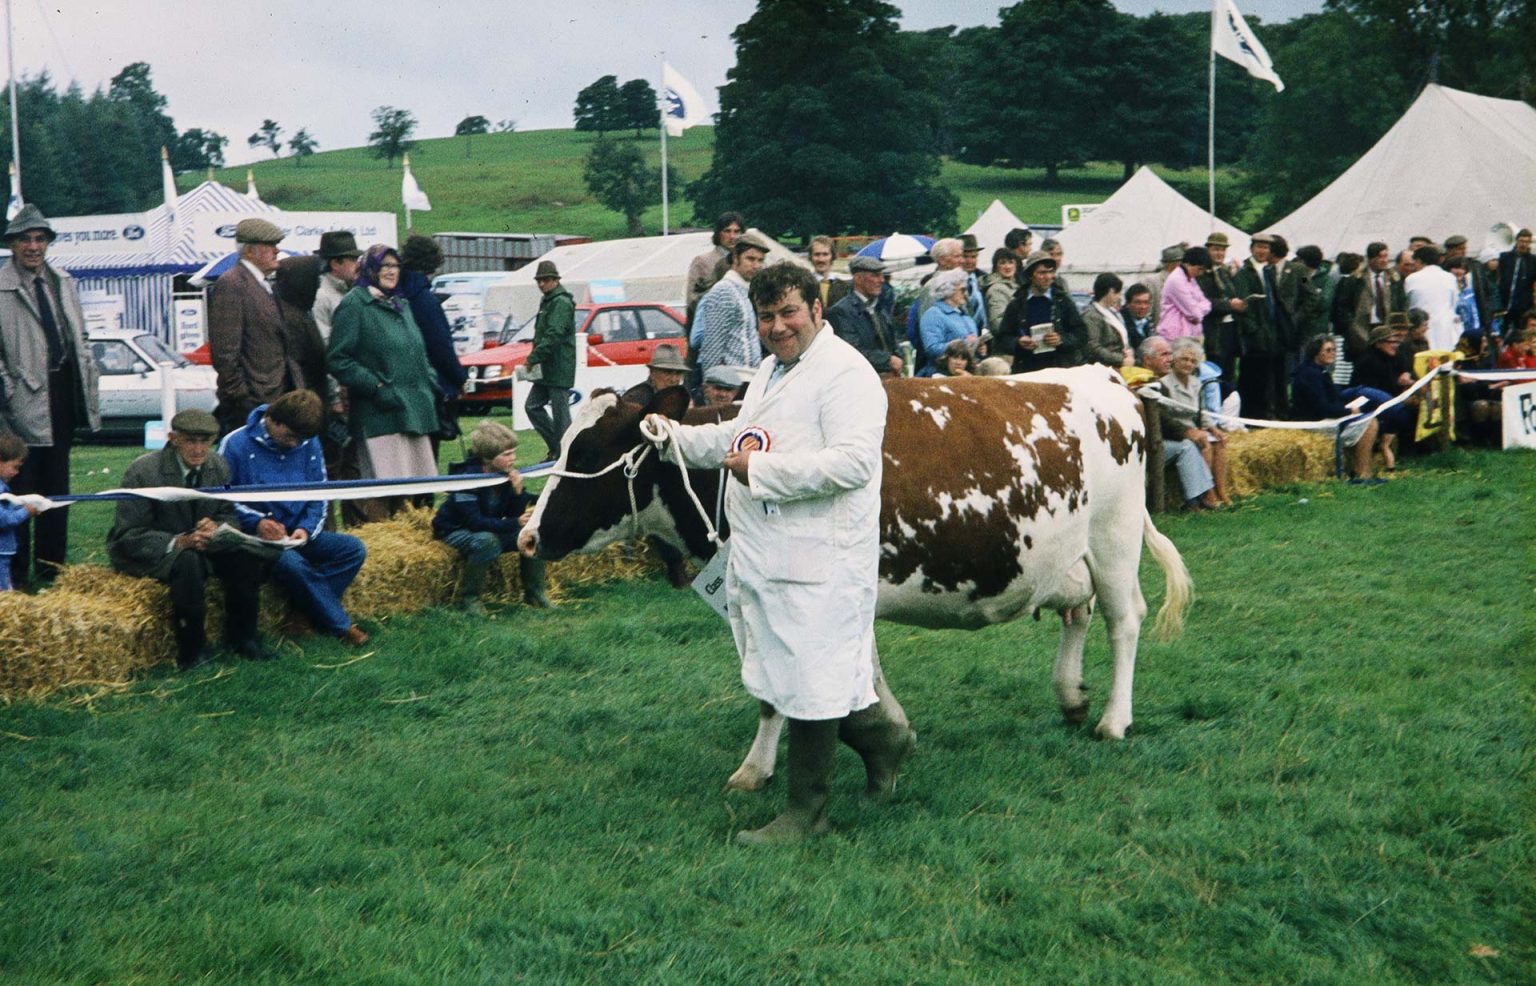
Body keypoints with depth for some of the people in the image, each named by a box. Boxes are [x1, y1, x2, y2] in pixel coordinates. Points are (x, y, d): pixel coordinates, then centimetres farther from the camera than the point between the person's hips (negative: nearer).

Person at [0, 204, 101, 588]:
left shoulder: (63, 283, 12)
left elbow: (80, 339, 16)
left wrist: (88, 390, 11)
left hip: (63, 391, 6)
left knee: (56, 484, 14)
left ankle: (51, 564, 24)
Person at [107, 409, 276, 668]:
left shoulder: (219, 467, -3)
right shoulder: (143, 472, -19)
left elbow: (230, 515, 6)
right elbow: (128, 536, -18)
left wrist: (216, 527, -21)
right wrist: (179, 542, -34)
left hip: (200, 542, 6)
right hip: (151, 551, -6)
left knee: (251, 555, -19)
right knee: (189, 562, -37)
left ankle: (241, 637, -2)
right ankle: (192, 651, -23)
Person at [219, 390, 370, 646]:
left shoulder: (309, 444, 6)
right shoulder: (236, 444, -8)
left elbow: (319, 497, 11)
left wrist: (306, 529, -8)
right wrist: (256, 521, -20)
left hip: (296, 536, 6)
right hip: (256, 538, -5)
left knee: (354, 548, -16)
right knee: (291, 563, -35)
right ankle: (341, 626, -22)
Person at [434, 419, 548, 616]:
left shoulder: (509, 474, -8)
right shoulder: (467, 477, -27)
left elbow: (516, 515, -7)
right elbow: (473, 521, -34)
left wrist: (518, 492, -27)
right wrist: (515, 524, -39)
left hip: (490, 528, 6)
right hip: (455, 531, -6)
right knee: (487, 541, -38)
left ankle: (534, 592, 2)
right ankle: (469, 598, -21)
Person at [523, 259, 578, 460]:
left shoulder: (561, 303, -13)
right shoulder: (547, 301, 19)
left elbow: (554, 335, -22)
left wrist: (533, 358, -21)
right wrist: (534, 359, 13)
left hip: (559, 370, -10)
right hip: (546, 369, 10)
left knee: (560, 412, -6)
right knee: (532, 406, 11)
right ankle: (556, 447, 17)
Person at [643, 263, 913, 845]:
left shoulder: (844, 373, -13)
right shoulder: (772, 370, 17)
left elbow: (853, 462, -24)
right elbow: (743, 435, 31)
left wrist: (762, 469, -23)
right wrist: (674, 437, 18)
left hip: (817, 565, -9)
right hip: (763, 559, 9)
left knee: (809, 687, 0)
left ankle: (804, 816, 13)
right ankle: (884, 736, 37)